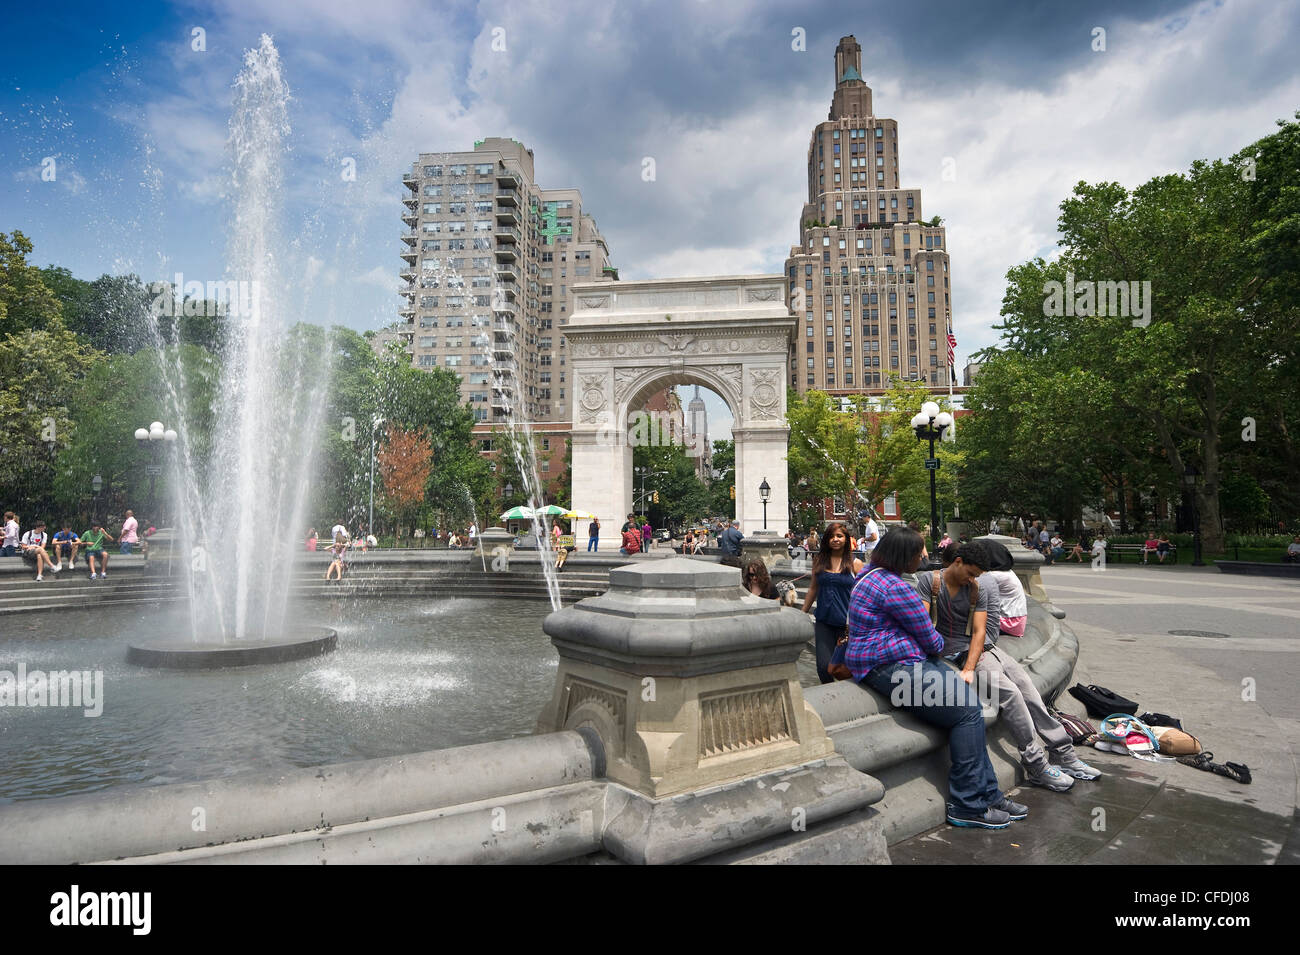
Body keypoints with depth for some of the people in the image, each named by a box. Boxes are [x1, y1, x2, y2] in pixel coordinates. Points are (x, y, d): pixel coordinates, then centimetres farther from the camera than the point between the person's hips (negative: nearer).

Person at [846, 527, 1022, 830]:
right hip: (892, 668, -11)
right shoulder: (897, 588, -18)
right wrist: (938, 642, 13)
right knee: (968, 710, -12)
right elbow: (931, 641, -9)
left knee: (969, 707, 4)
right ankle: (967, 806, -4)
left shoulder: (873, 576, 16)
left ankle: (988, 794, 8)